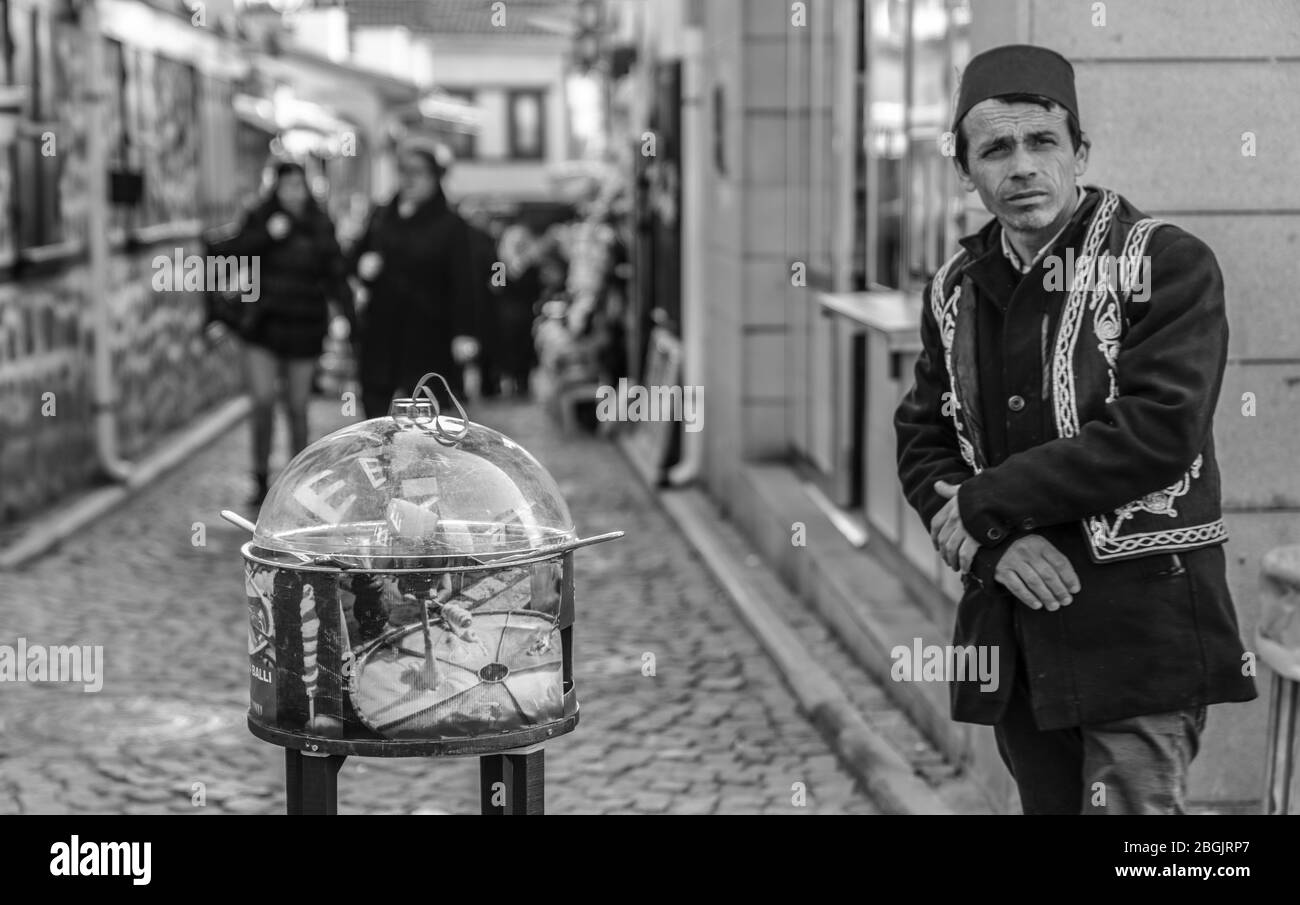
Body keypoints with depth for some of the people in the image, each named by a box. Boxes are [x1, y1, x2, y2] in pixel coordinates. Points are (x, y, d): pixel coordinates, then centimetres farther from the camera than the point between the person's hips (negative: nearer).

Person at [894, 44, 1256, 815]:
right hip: (1013, 632, 6)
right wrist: (994, 546, -12)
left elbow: (1157, 434, -19)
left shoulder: (1166, 261, -8)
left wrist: (985, 505, -13)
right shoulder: (957, 289, 10)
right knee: (1047, 802, 15)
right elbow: (922, 443, 8)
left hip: (1140, 625, -6)